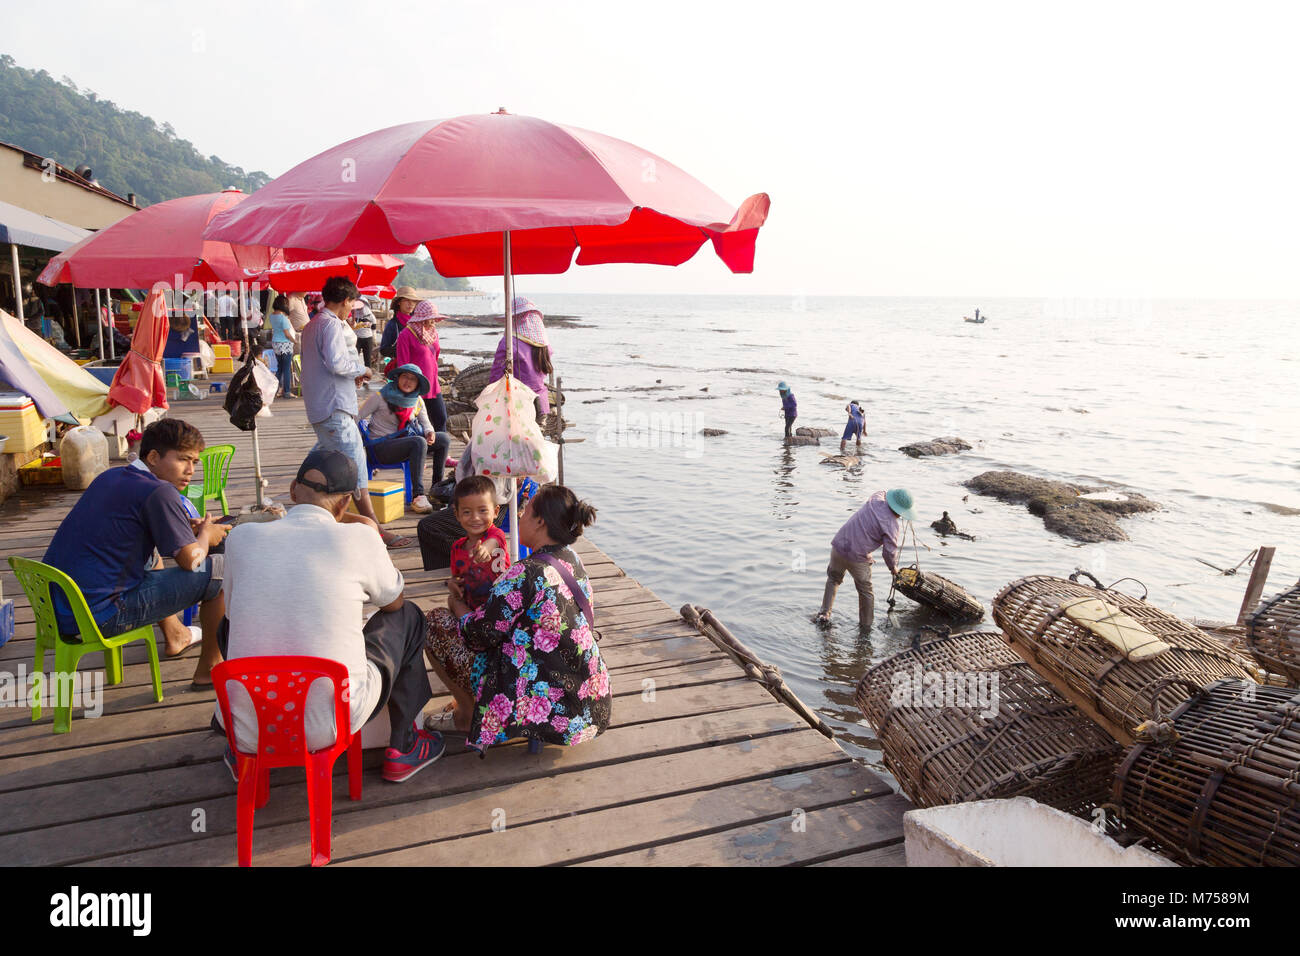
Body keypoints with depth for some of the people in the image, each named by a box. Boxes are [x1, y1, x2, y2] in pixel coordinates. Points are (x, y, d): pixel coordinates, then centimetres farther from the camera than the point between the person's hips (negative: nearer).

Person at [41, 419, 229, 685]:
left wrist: (185, 527, 15)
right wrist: (205, 535, 8)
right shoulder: (159, 492, -15)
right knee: (220, 570, -7)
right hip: (97, 617, -10)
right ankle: (209, 668, 7)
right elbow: (190, 559, -13)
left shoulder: (111, 477, 11)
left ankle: (174, 635, 47)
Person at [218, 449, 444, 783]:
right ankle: (402, 748, 26)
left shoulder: (242, 536, 0)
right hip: (333, 725, -3)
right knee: (408, 617, 18)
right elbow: (393, 602, 13)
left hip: (250, 729, 3)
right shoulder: (358, 539, -8)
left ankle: (245, 754, 34)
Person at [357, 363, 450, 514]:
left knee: (444, 439, -5)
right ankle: (417, 496, -38)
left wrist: (430, 432, -12)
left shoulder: (418, 401, 7)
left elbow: (425, 422, 11)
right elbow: (358, 416, -7)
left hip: (404, 441, 7)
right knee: (419, 442, -34)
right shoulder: (381, 397, -9)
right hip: (381, 447, -7)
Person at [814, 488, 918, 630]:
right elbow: (890, 551, -11)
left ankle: (824, 614, 27)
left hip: (839, 546, 5)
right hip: (857, 558, -5)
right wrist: (893, 567, 9)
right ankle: (866, 625, 29)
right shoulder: (893, 525, -15)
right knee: (865, 590, 17)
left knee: (833, 579, 28)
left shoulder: (876, 498, -1)